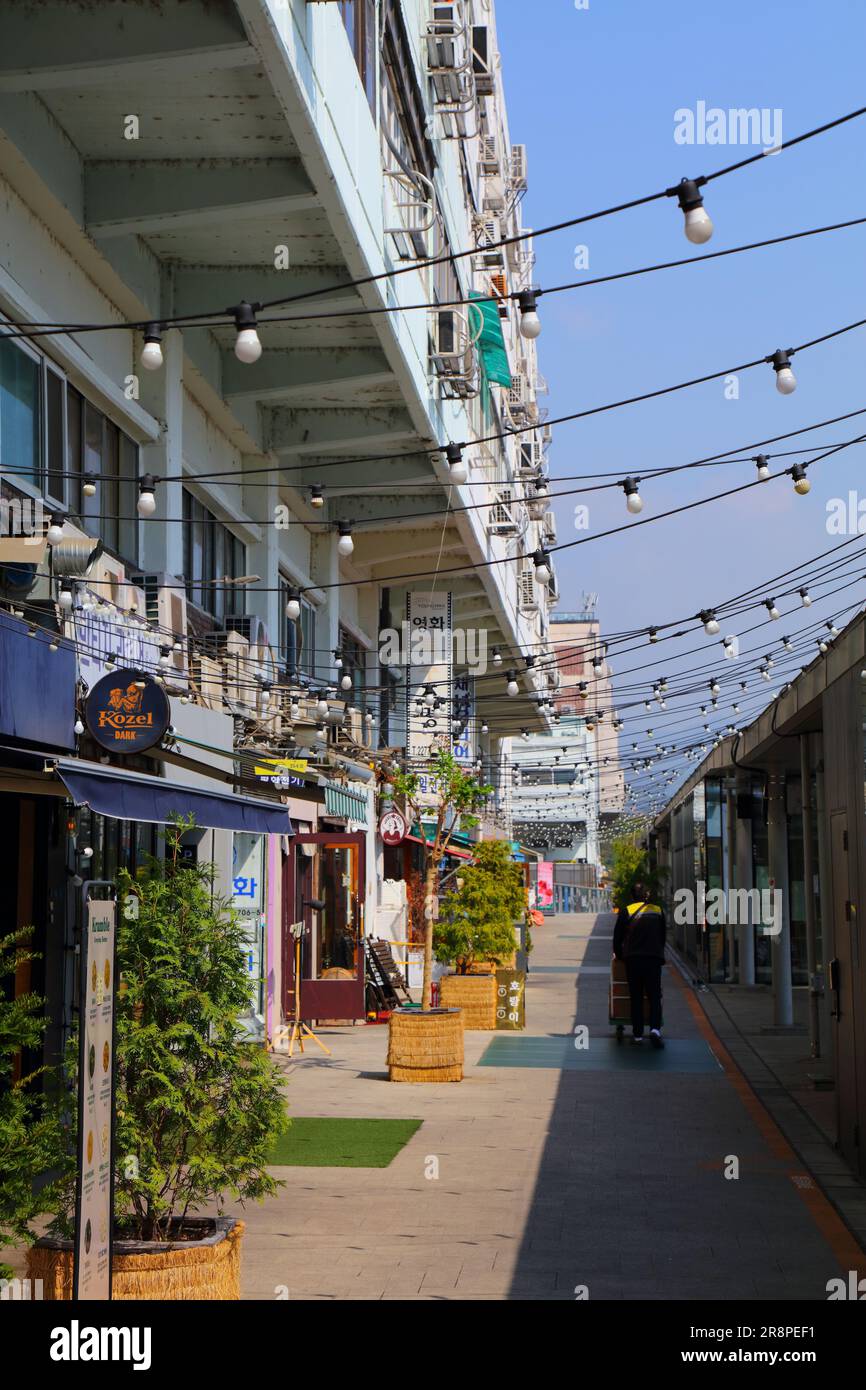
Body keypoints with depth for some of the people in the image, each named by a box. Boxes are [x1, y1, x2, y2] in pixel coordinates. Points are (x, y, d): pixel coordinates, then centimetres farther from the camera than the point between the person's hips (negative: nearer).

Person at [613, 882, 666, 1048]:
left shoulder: (626, 911, 3)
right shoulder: (658, 910, 10)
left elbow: (618, 936, 7)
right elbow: (663, 936, 18)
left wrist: (619, 954, 23)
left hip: (633, 959, -1)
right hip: (654, 959, 1)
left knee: (636, 997, 8)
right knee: (654, 996, 3)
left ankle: (637, 1034, 6)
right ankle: (655, 1028, -18)